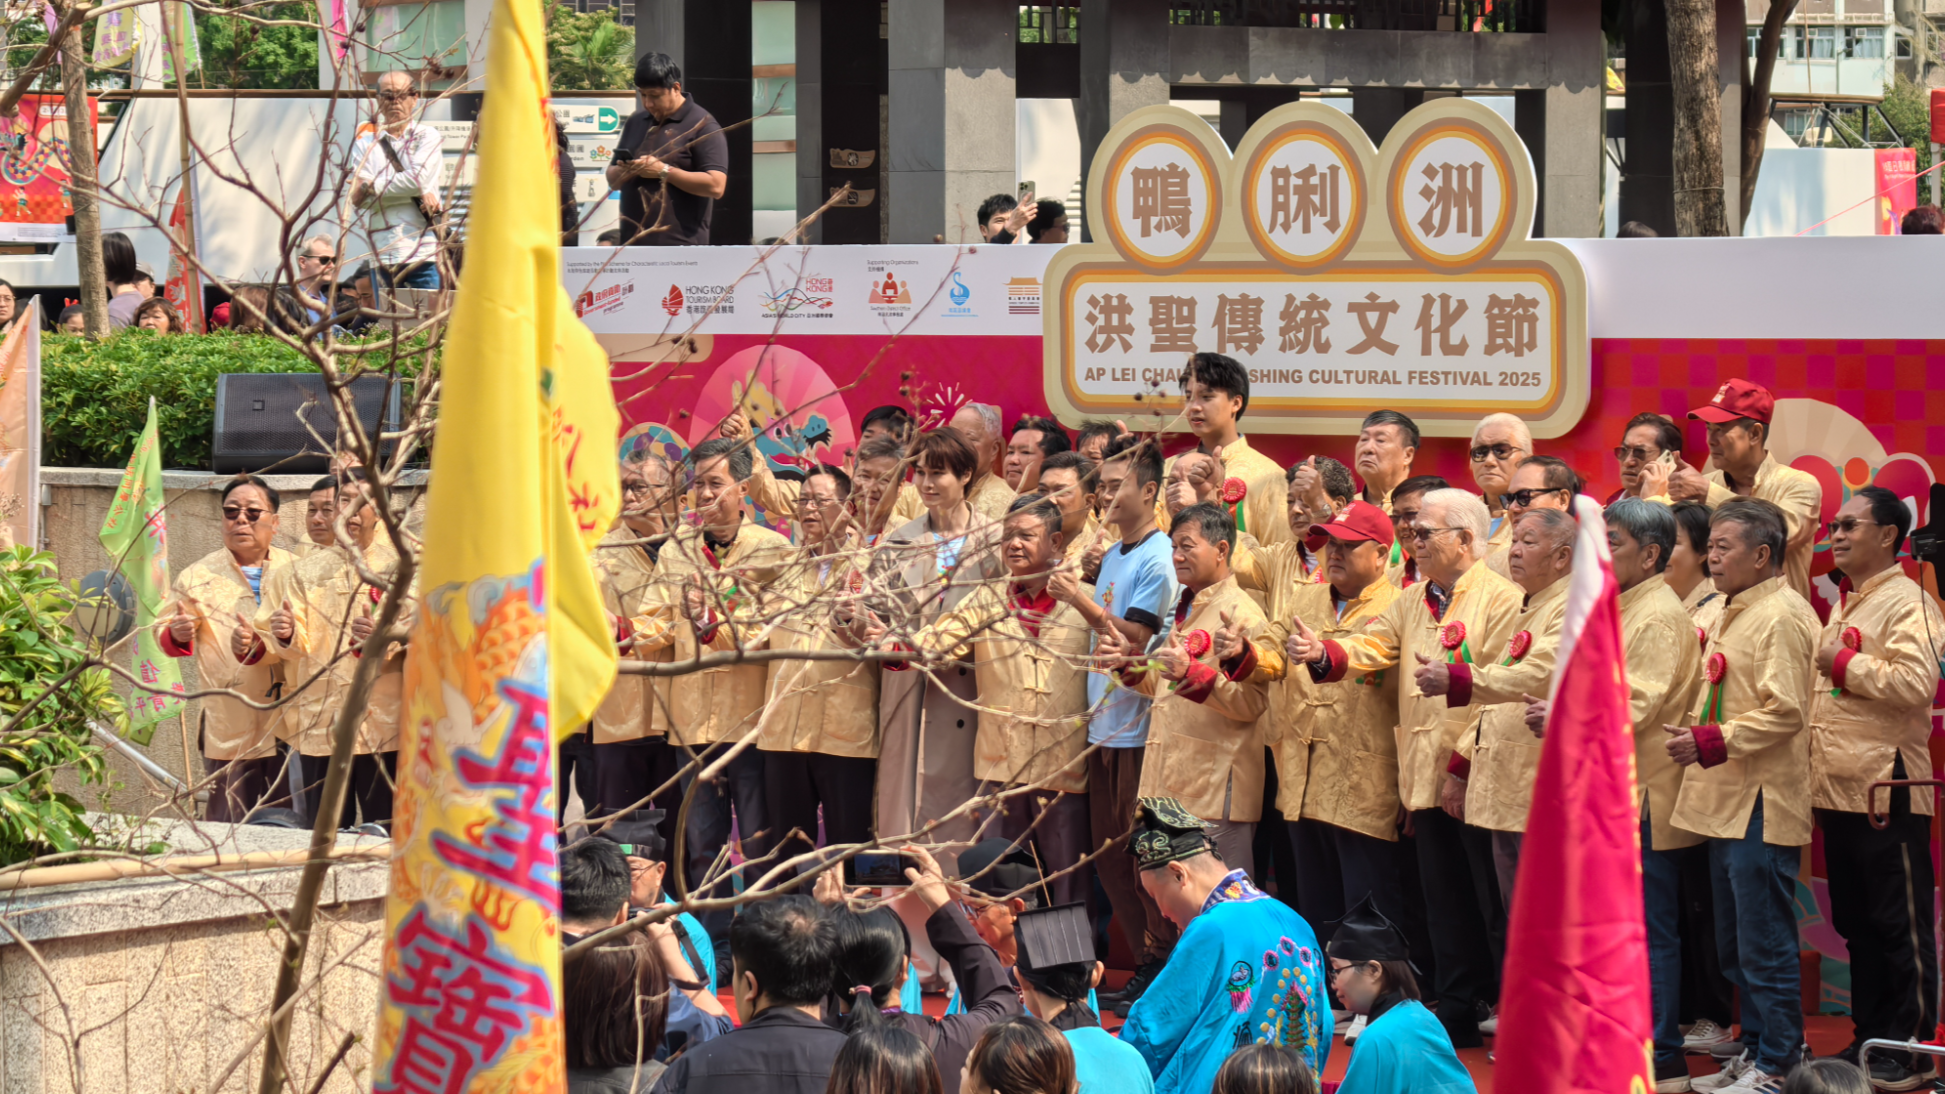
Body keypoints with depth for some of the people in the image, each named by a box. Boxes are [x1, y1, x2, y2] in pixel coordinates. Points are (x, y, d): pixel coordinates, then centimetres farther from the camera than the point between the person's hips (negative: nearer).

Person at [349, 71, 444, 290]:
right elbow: (359, 198, -2)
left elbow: (420, 178, -9)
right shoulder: (365, 143, 11)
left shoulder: (427, 136, 8)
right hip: (383, 254, 2)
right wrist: (419, 193, -9)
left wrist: (373, 187, -5)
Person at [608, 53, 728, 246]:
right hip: (634, 242, 7)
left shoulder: (701, 125, -3)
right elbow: (612, 179, 25)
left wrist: (663, 171, -14)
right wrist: (622, 171, 0)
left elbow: (716, 185, -13)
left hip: (680, 246, -7)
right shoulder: (635, 122, 19)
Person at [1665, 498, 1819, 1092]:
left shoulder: (1782, 615, -14)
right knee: (1738, 947, 15)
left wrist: (1712, 742, -21)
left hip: (1762, 807, -10)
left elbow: (1785, 712, -21)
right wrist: (1696, 737, 14)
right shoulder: (1735, 613, 17)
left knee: (1765, 944, -5)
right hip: (1727, 802, 10)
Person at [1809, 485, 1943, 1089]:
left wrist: (1845, 664, -15)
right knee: (1856, 923, 13)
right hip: (1838, 790, 9)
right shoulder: (1844, 605, 19)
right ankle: (1870, 1036, 19)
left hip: (1885, 791, -9)